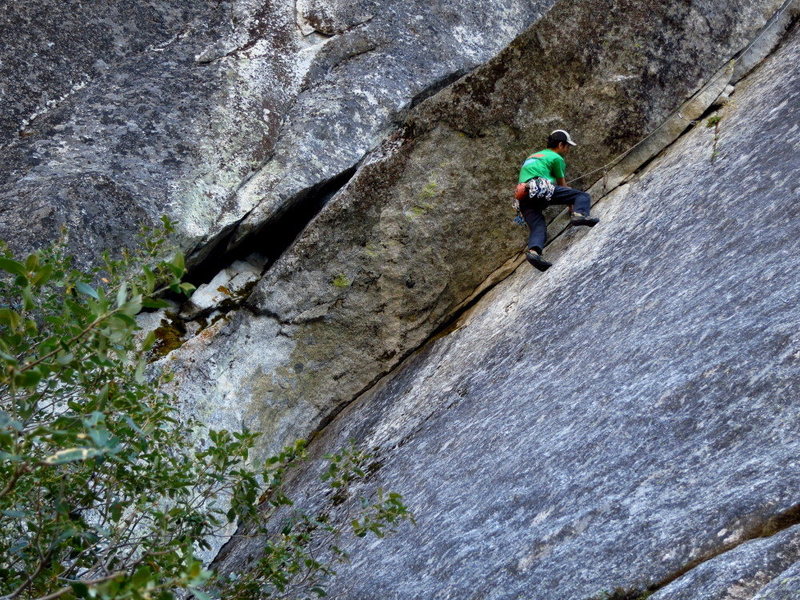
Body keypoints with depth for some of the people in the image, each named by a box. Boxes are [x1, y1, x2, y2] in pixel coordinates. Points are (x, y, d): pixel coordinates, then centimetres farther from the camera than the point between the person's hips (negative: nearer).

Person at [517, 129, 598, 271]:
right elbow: (562, 184, 23)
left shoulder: (531, 157, 39)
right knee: (583, 196, 0)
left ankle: (533, 250, -39)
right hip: (541, 189, -6)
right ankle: (579, 214, -32)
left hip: (524, 198, 6)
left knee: (538, 229, -7)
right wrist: (571, 206, 36)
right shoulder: (556, 158, 15)